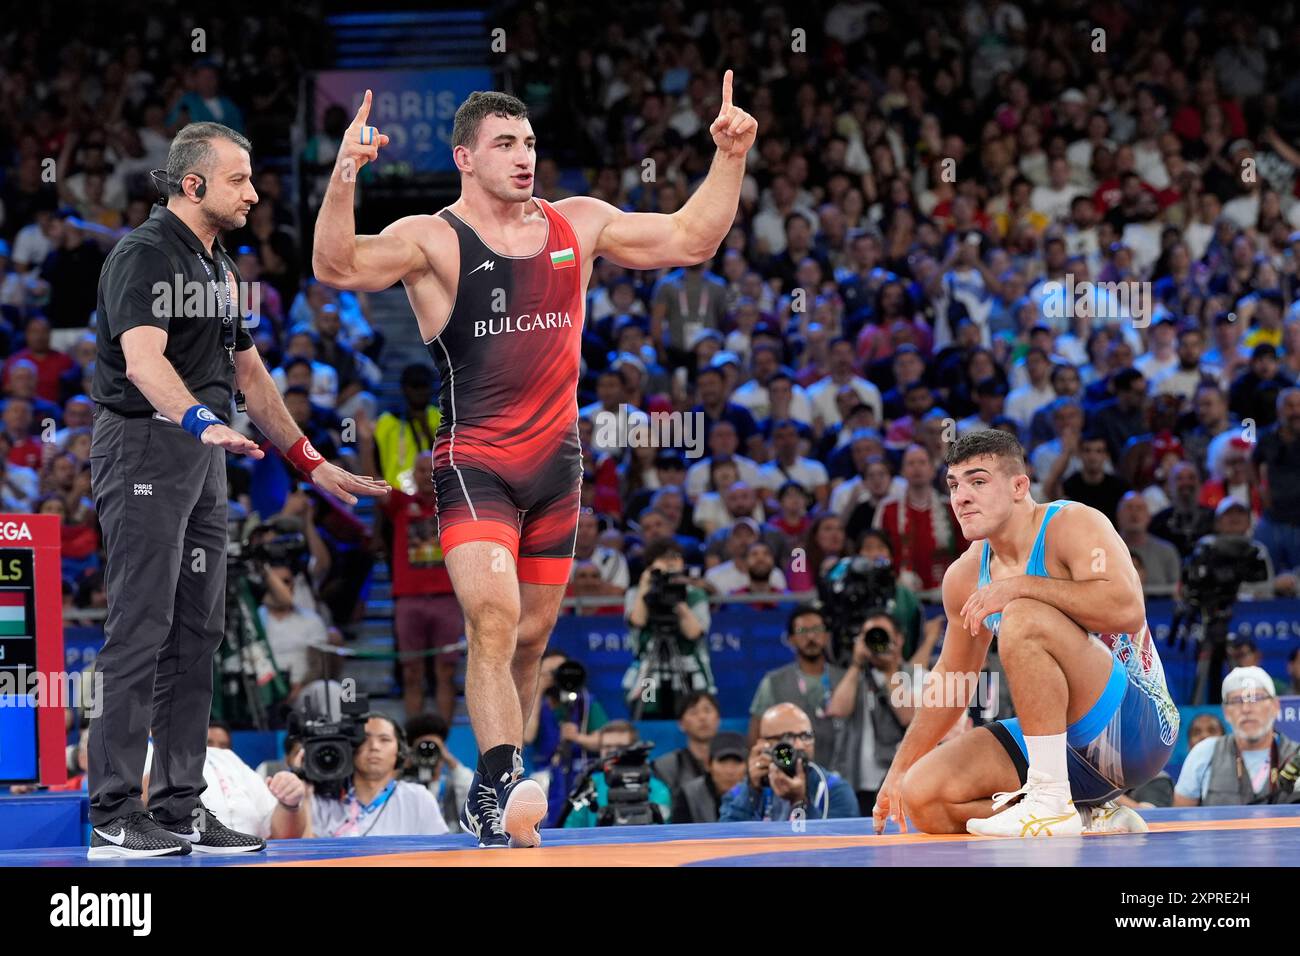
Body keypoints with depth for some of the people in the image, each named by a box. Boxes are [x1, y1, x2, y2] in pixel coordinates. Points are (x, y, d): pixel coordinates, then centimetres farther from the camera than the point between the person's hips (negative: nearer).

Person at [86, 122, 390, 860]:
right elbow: (143, 359, -27)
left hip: (204, 463, 9)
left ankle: (180, 810, 11)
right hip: (143, 446, -9)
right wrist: (203, 421, -43)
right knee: (141, 631, -11)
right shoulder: (146, 255, -11)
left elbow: (248, 371, 27)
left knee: (198, 634, 8)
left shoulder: (220, 267, 19)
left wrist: (312, 463, 25)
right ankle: (115, 817, -11)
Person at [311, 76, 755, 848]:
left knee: (532, 637, 10)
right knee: (493, 618, -21)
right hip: (474, 463, -5)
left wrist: (730, 157, 4)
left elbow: (690, 241, 14)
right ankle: (507, 784, -26)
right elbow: (337, 268, -23)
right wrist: (344, 178, -38)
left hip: (557, 464, 5)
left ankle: (492, 792, 22)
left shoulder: (576, 225, 9)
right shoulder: (432, 240, -7)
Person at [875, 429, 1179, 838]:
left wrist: (1020, 586, -28)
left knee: (1022, 618, -29)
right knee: (922, 795, -9)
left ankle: (1051, 801, -29)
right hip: (1062, 738, 8)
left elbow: (1128, 609, -30)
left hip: (1138, 726, -8)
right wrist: (899, 770, 18)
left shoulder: (1072, 524, -12)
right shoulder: (965, 577, 9)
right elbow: (950, 678, 23)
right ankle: (1093, 820, -2)